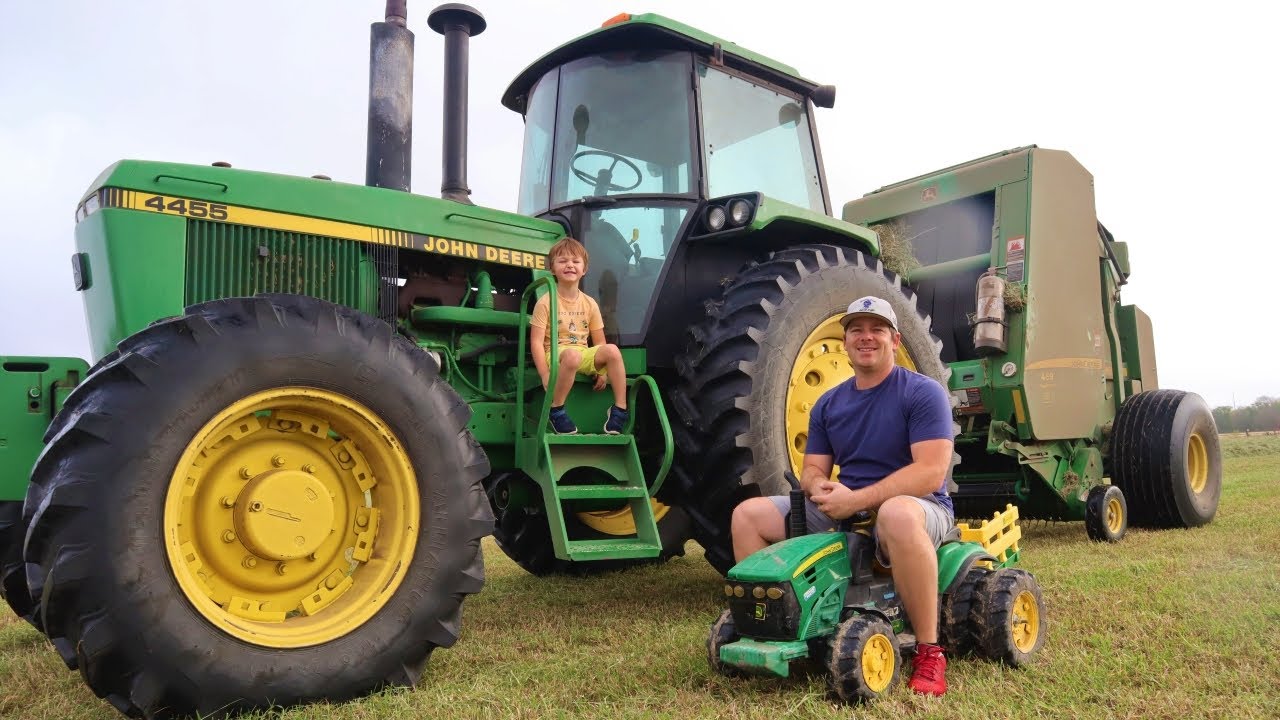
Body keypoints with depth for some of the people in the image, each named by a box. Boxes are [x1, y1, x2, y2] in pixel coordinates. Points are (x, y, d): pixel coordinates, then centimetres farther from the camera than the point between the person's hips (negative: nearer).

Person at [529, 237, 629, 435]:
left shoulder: (589, 303, 10)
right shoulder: (546, 302, -3)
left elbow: (599, 342, 11)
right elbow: (536, 341, -8)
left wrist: (602, 371, -3)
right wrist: (545, 375, -19)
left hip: (584, 354, 4)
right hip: (555, 354, -4)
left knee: (612, 350, -26)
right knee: (572, 355, -40)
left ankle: (620, 408, -18)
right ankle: (556, 409, -23)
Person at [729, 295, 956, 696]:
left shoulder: (923, 392, -8)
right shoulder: (828, 404, 10)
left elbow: (930, 472, -19)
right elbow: (812, 469, 11)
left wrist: (856, 500, -25)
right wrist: (821, 489, -15)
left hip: (915, 506, -6)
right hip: (842, 510, 6)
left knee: (897, 515, -43)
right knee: (747, 515, -4)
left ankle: (929, 652, -27)